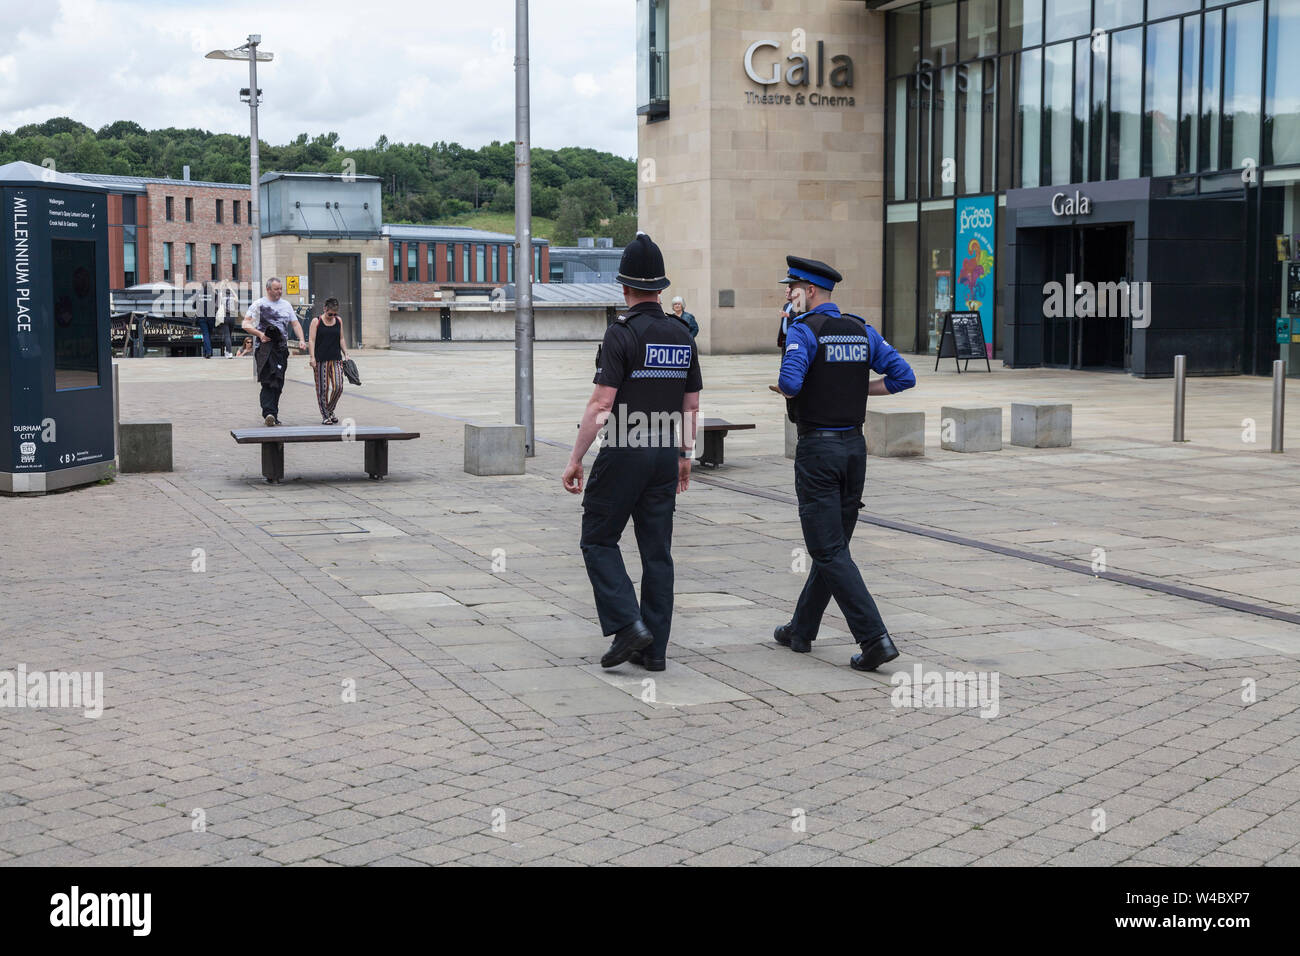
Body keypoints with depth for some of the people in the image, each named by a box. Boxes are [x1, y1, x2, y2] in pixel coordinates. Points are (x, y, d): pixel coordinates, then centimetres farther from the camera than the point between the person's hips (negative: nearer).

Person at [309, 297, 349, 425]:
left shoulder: (339, 321, 11)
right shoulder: (316, 321, -2)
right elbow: (311, 340, -5)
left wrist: (345, 354, 9)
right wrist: (312, 358, -14)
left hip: (336, 359, 4)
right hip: (321, 360, -4)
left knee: (338, 387, -5)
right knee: (323, 388, -1)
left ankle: (330, 411, 16)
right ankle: (325, 416, 6)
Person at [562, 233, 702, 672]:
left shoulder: (622, 333, -12)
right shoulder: (682, 335, 7)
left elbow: (602, 403, -17)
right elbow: (691, 405, 13)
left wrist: (576, 458, -11)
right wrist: (684, 455, 24)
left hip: (624, 455, -6)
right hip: (666, 456, 6)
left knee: (598, 541, 7)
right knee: (657, 550, 9)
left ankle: (627, 625, -7)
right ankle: (654, 649, 11)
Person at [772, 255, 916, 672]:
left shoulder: (803, 330, -11)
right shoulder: (862, 330, 8)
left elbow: (790, 382, -26)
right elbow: (904, 376, 5)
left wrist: (784, 390, -3)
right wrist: (856, 388, 12)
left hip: (817, 448, -7)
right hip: (854, 445, 7)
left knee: (829, 551, -5)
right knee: (832, 545, 16)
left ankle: (874, 638, -15)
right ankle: (801, 630, 29)